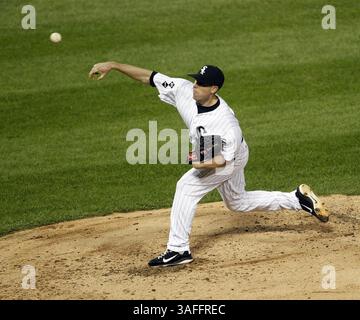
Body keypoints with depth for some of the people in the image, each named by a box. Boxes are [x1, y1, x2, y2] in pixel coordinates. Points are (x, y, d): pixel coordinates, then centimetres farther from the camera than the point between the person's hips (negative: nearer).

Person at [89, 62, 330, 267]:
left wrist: (207, 164, -46)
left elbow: (225, 158, -29)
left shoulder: (225, 121, -38)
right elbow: (149, 76, -21)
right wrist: (112, 65, -25)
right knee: (238, 202, 23)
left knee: (188, 185, -20)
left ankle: (179, 249, -15)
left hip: (232, 158, -9)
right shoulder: (184, 91, -24)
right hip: (211, 156, 9)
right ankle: (299, 199, 32)